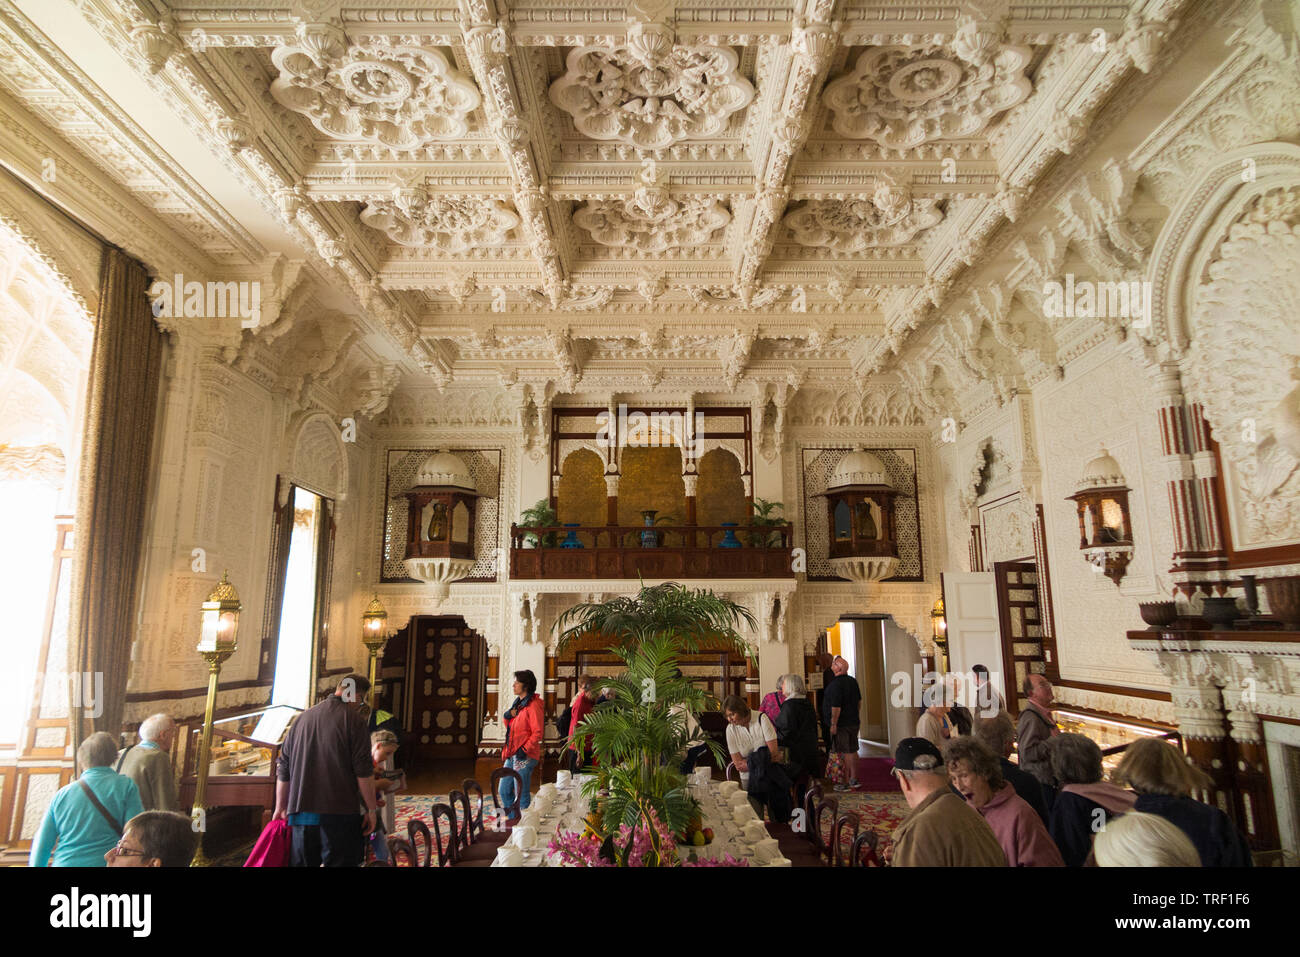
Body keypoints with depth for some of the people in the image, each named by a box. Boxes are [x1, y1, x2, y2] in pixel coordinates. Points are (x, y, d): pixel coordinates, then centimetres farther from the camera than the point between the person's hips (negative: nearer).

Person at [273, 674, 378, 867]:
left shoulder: (303, 717, 13)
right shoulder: (353, 718, -6)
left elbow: (283, 768, 17)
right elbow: (363, 771, -10)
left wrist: (281, 807, 26)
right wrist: (371, 809, -2)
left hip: (301, 813, 6)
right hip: (339, 814, -6)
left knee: (302, 862, 14)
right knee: (341, 862, 0)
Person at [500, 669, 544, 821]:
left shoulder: (533, 705, -14)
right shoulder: (518, 703, 14)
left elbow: (537, 733, -18)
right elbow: (507, 722, 25)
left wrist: (525, 749, -22)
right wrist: (507, 715, 4)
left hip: (525, 756, -9)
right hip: (512, 754, 9)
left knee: (521, 794, -1)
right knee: (504, 791, 16)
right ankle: (513, 817, 32)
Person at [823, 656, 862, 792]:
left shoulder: (836, 684, -21)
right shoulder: (853, 681, 6)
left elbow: (836, 707, -23)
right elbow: (859, 701, 16)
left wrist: (833, 724, -17)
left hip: (841, 724, -8)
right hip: (854, 722, 8)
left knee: (843, 753, -1)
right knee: (852, 751, 16)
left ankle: (845, 783, 4)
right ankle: (853, 779, 26)